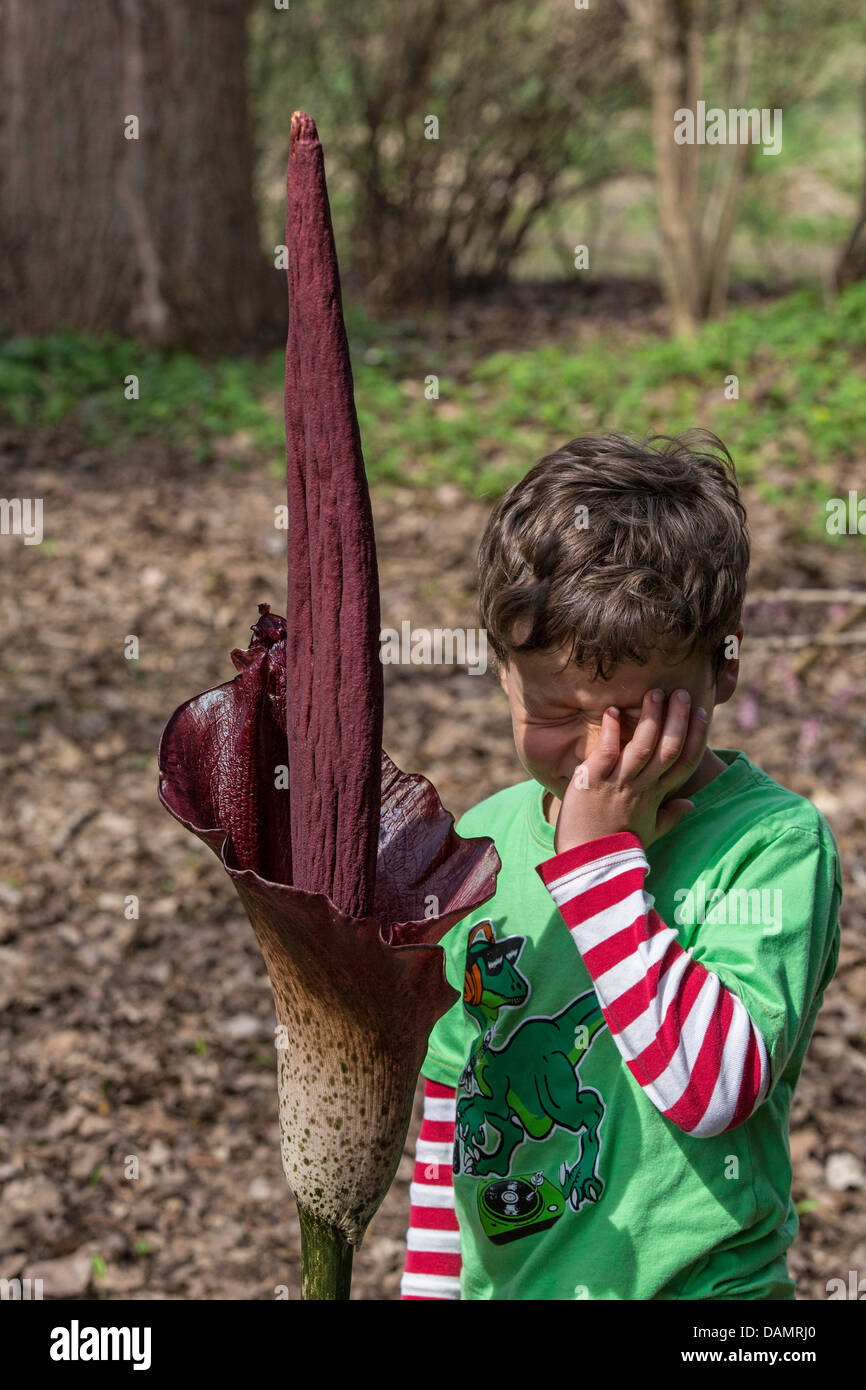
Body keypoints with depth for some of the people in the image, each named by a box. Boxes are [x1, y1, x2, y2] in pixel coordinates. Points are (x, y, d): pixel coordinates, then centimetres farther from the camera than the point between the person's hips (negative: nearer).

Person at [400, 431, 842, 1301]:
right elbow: (447, 1095, 8)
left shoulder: (776, 844, -17)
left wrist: (602, 855, -27)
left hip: (698, 1282, -4)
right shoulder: (480, 843, -1)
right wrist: (430, 1287, 9)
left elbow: (712, 1086, -30)